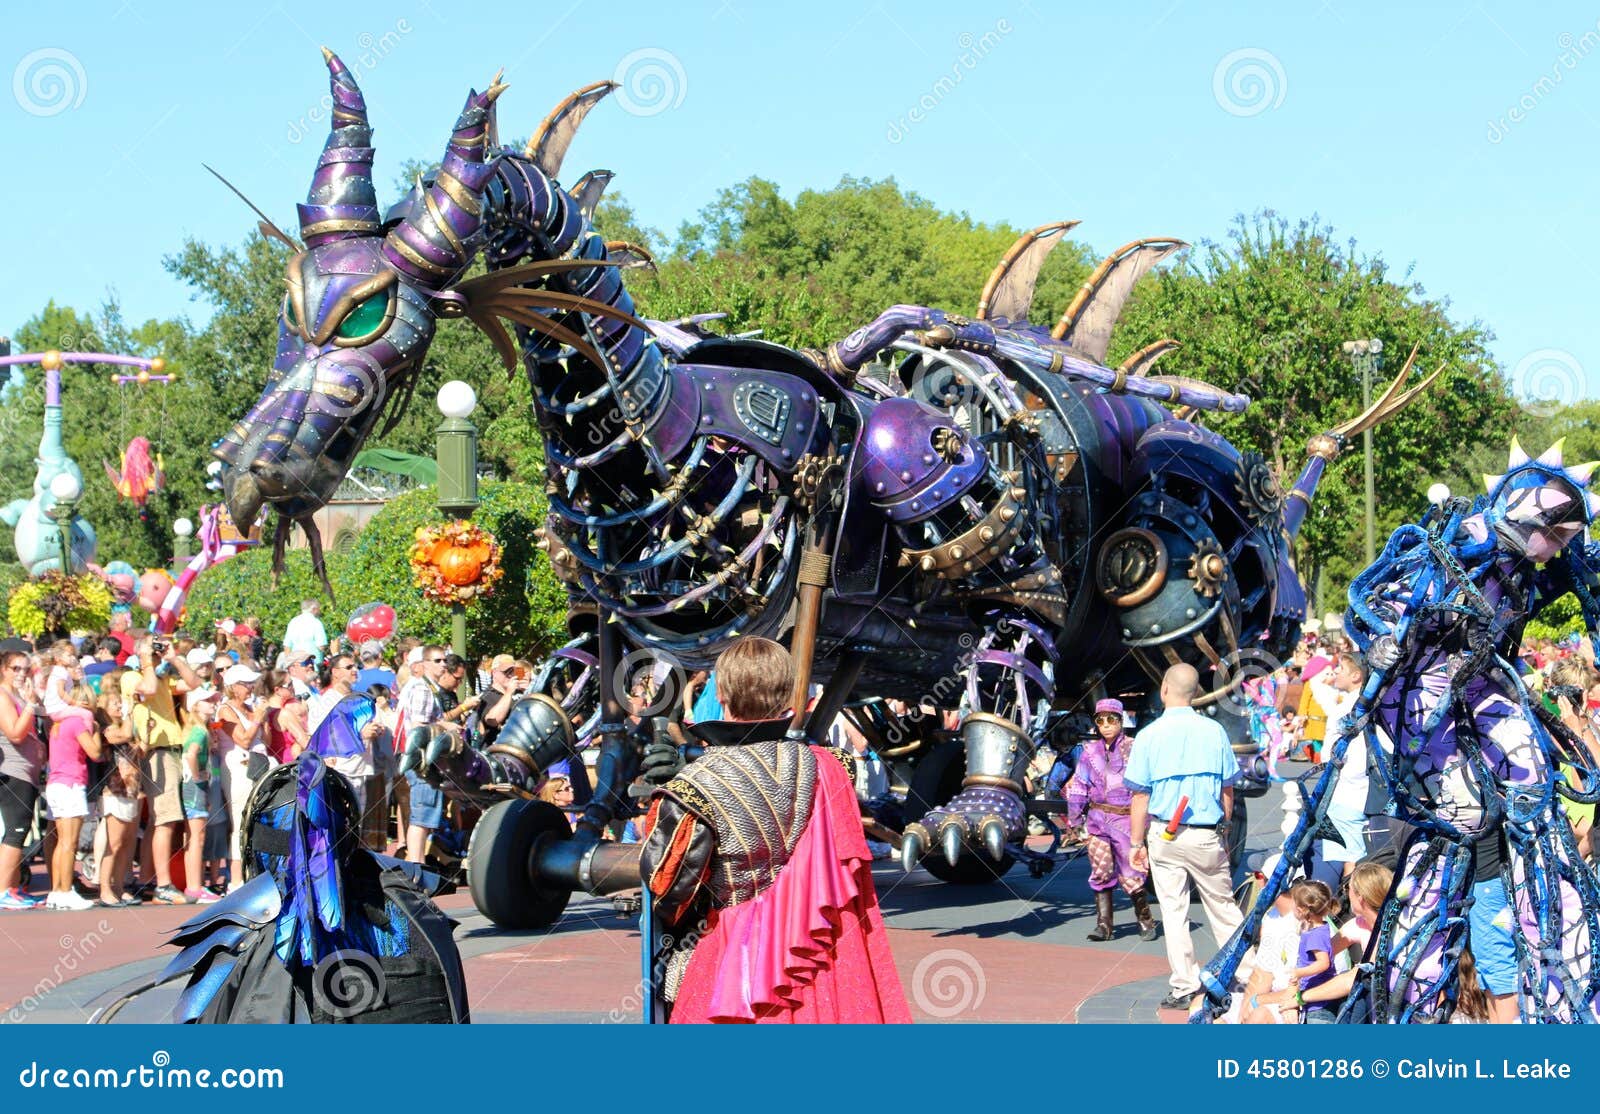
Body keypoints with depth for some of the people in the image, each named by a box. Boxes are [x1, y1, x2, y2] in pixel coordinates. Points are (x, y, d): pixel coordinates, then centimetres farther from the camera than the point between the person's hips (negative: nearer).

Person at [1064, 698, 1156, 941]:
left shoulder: (1134, 749, -1)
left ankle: (1146, 921, 13)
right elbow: (1078, 789, 14)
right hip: (1096, 818, 4)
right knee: (1101, 873, 1)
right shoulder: (1090, 751, 10)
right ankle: (1103, 925, 6)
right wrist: (1075, 822, 10)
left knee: (1130, 875, -5)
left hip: (1125, 819, -4)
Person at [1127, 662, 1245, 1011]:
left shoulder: (1149, 736, -5)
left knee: (1174, 912, 4)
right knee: (1223, 907, 13)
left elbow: (1140, 797, -5)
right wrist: (1223, 831, 18)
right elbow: (1228, 790, 6)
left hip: (1165, 837, -2)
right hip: (1208, 835, 2)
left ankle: (1184, 988, 4)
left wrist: (1137, 843, 3)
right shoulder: (1214, 731, 0)